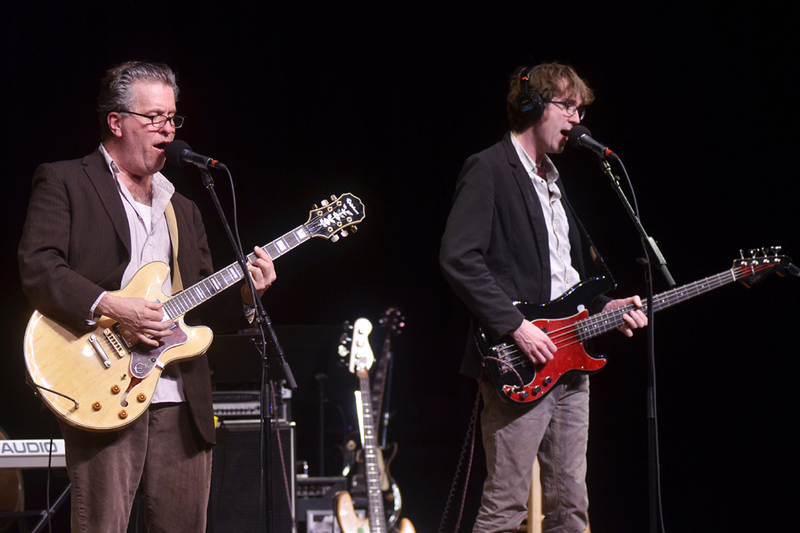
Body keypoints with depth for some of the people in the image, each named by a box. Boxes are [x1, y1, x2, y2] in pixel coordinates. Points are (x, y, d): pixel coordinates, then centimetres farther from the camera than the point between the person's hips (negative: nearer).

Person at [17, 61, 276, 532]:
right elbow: (38, 268, -10)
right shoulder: (64, 183, 4)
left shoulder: (183, 210, 25)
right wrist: (109, 306, -20)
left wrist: (243, 295, 2)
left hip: (183, 404, 6)